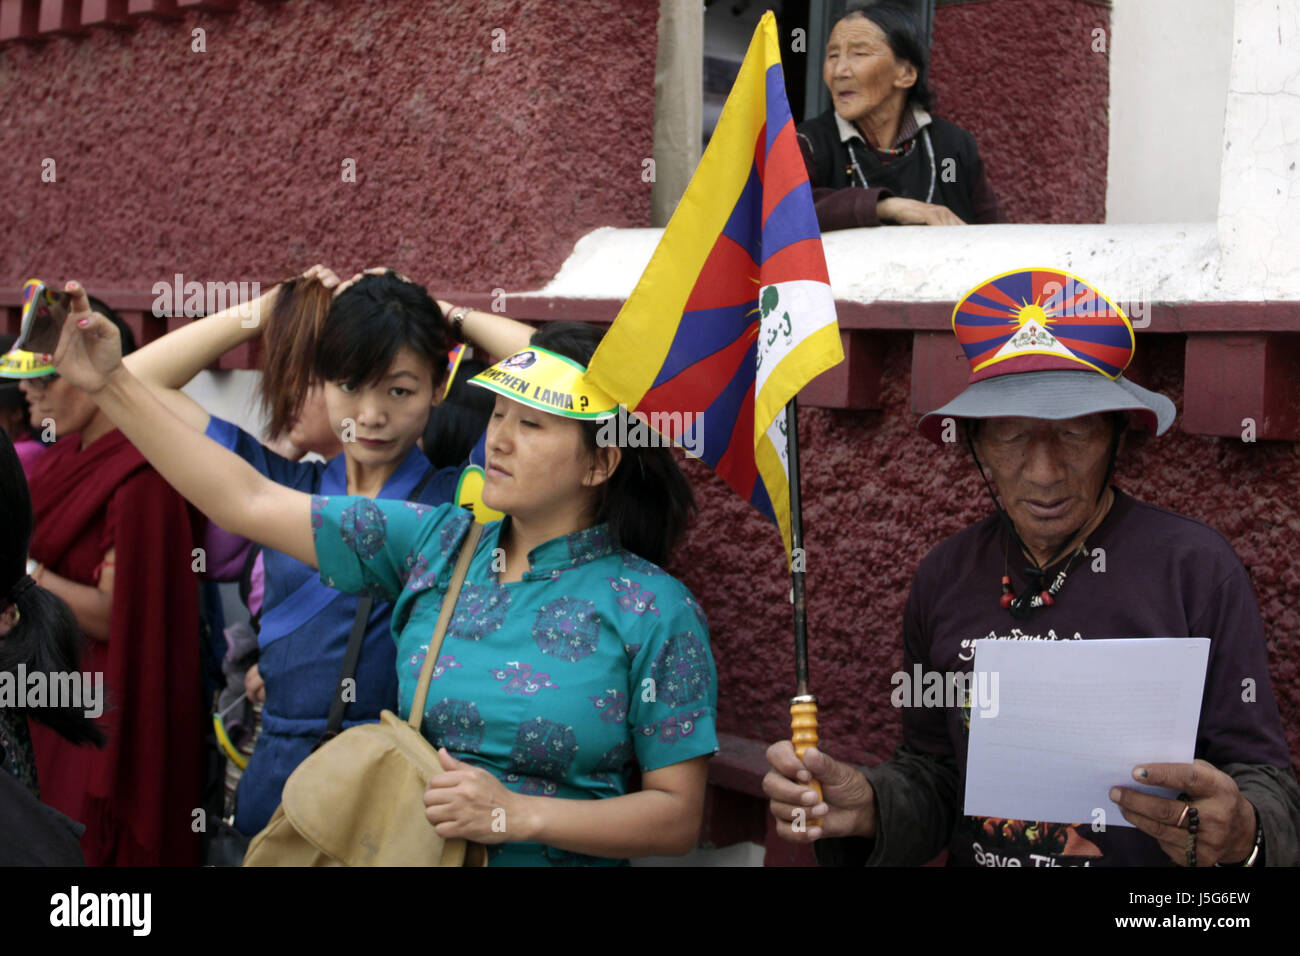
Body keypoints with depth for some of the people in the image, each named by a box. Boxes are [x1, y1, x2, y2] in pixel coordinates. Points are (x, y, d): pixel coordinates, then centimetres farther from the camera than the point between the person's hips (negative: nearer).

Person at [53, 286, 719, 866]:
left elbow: (679, 816, -9)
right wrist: (111, 385, -4)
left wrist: (516, 813, -18)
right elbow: (249, 503, 0)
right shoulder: (433, 544, 0)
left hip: (551, 855, -2)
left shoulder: (655, 613, -10)